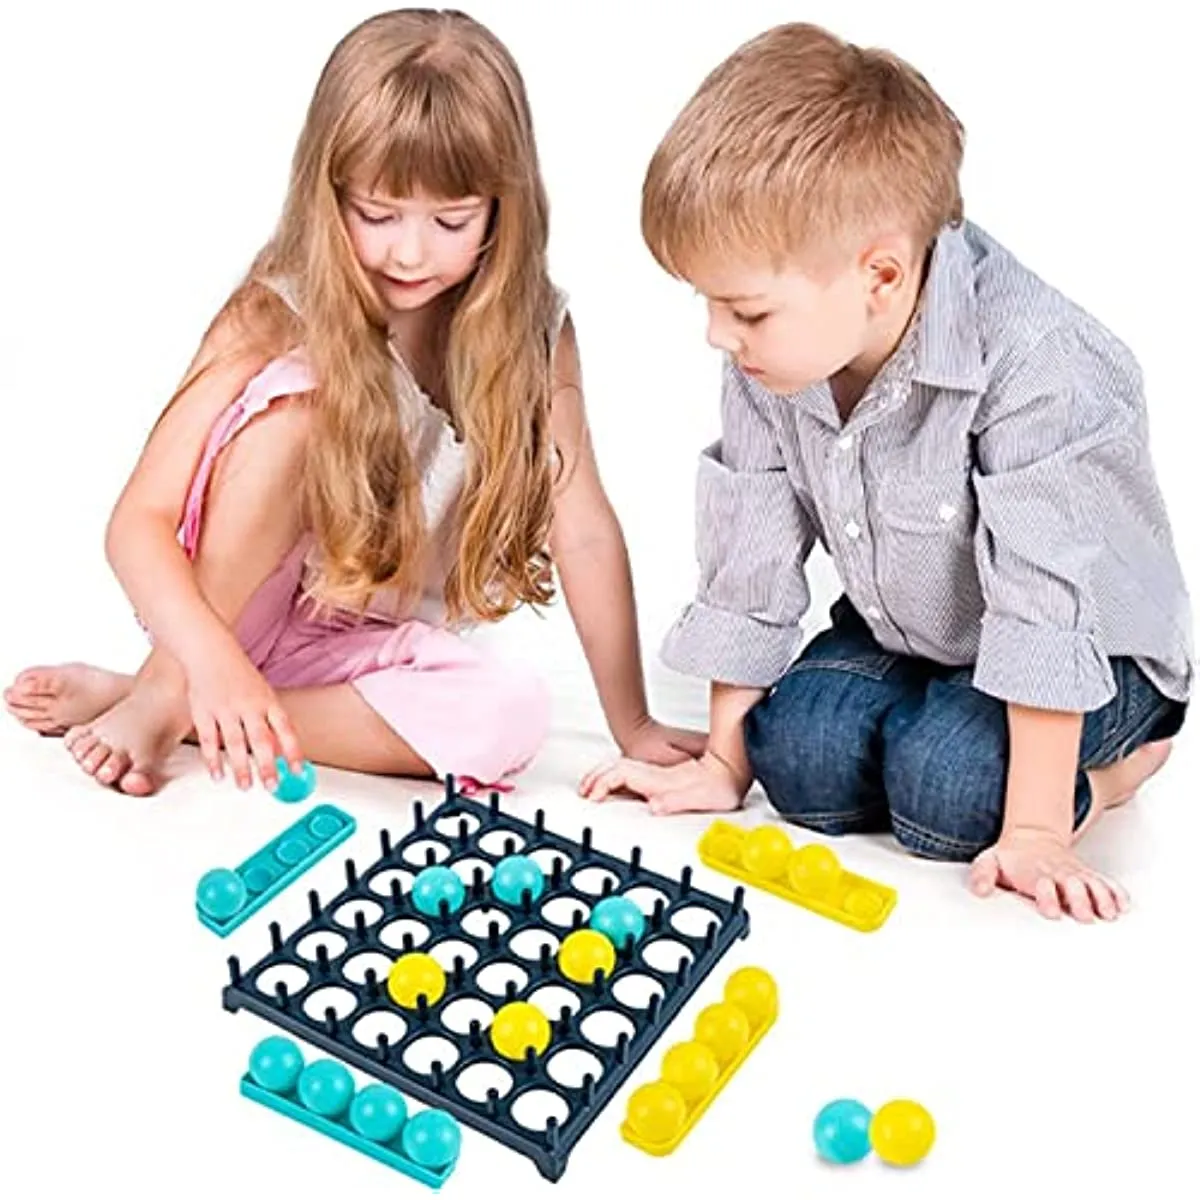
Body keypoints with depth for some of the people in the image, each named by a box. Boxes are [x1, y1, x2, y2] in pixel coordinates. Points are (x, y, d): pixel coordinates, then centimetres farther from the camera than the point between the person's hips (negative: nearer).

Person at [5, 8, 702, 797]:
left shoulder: (533, 330, -12)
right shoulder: (277, 319, -20)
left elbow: (585, 529, -11)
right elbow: (140, 519, -25)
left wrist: (633, 725, -10)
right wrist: (212, 659, -43)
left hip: (367, 646, 4)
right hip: (219, 617, -3)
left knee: (512, 715, -29)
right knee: (293, 398, -29)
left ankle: (174, 711, -18)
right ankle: (163, 695, -18)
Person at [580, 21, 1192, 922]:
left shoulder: (1032, 365, -35)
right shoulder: (772, 358, -16)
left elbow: (1044, 600, -33)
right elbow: (750, 554, -8)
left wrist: (1034, 831, -31)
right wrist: (722, 762, -4)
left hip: (1088, 645, -5)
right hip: (905, 629, 5)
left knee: (945, 789, -26)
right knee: (798, 762, -17)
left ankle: (1110, 764, 4)